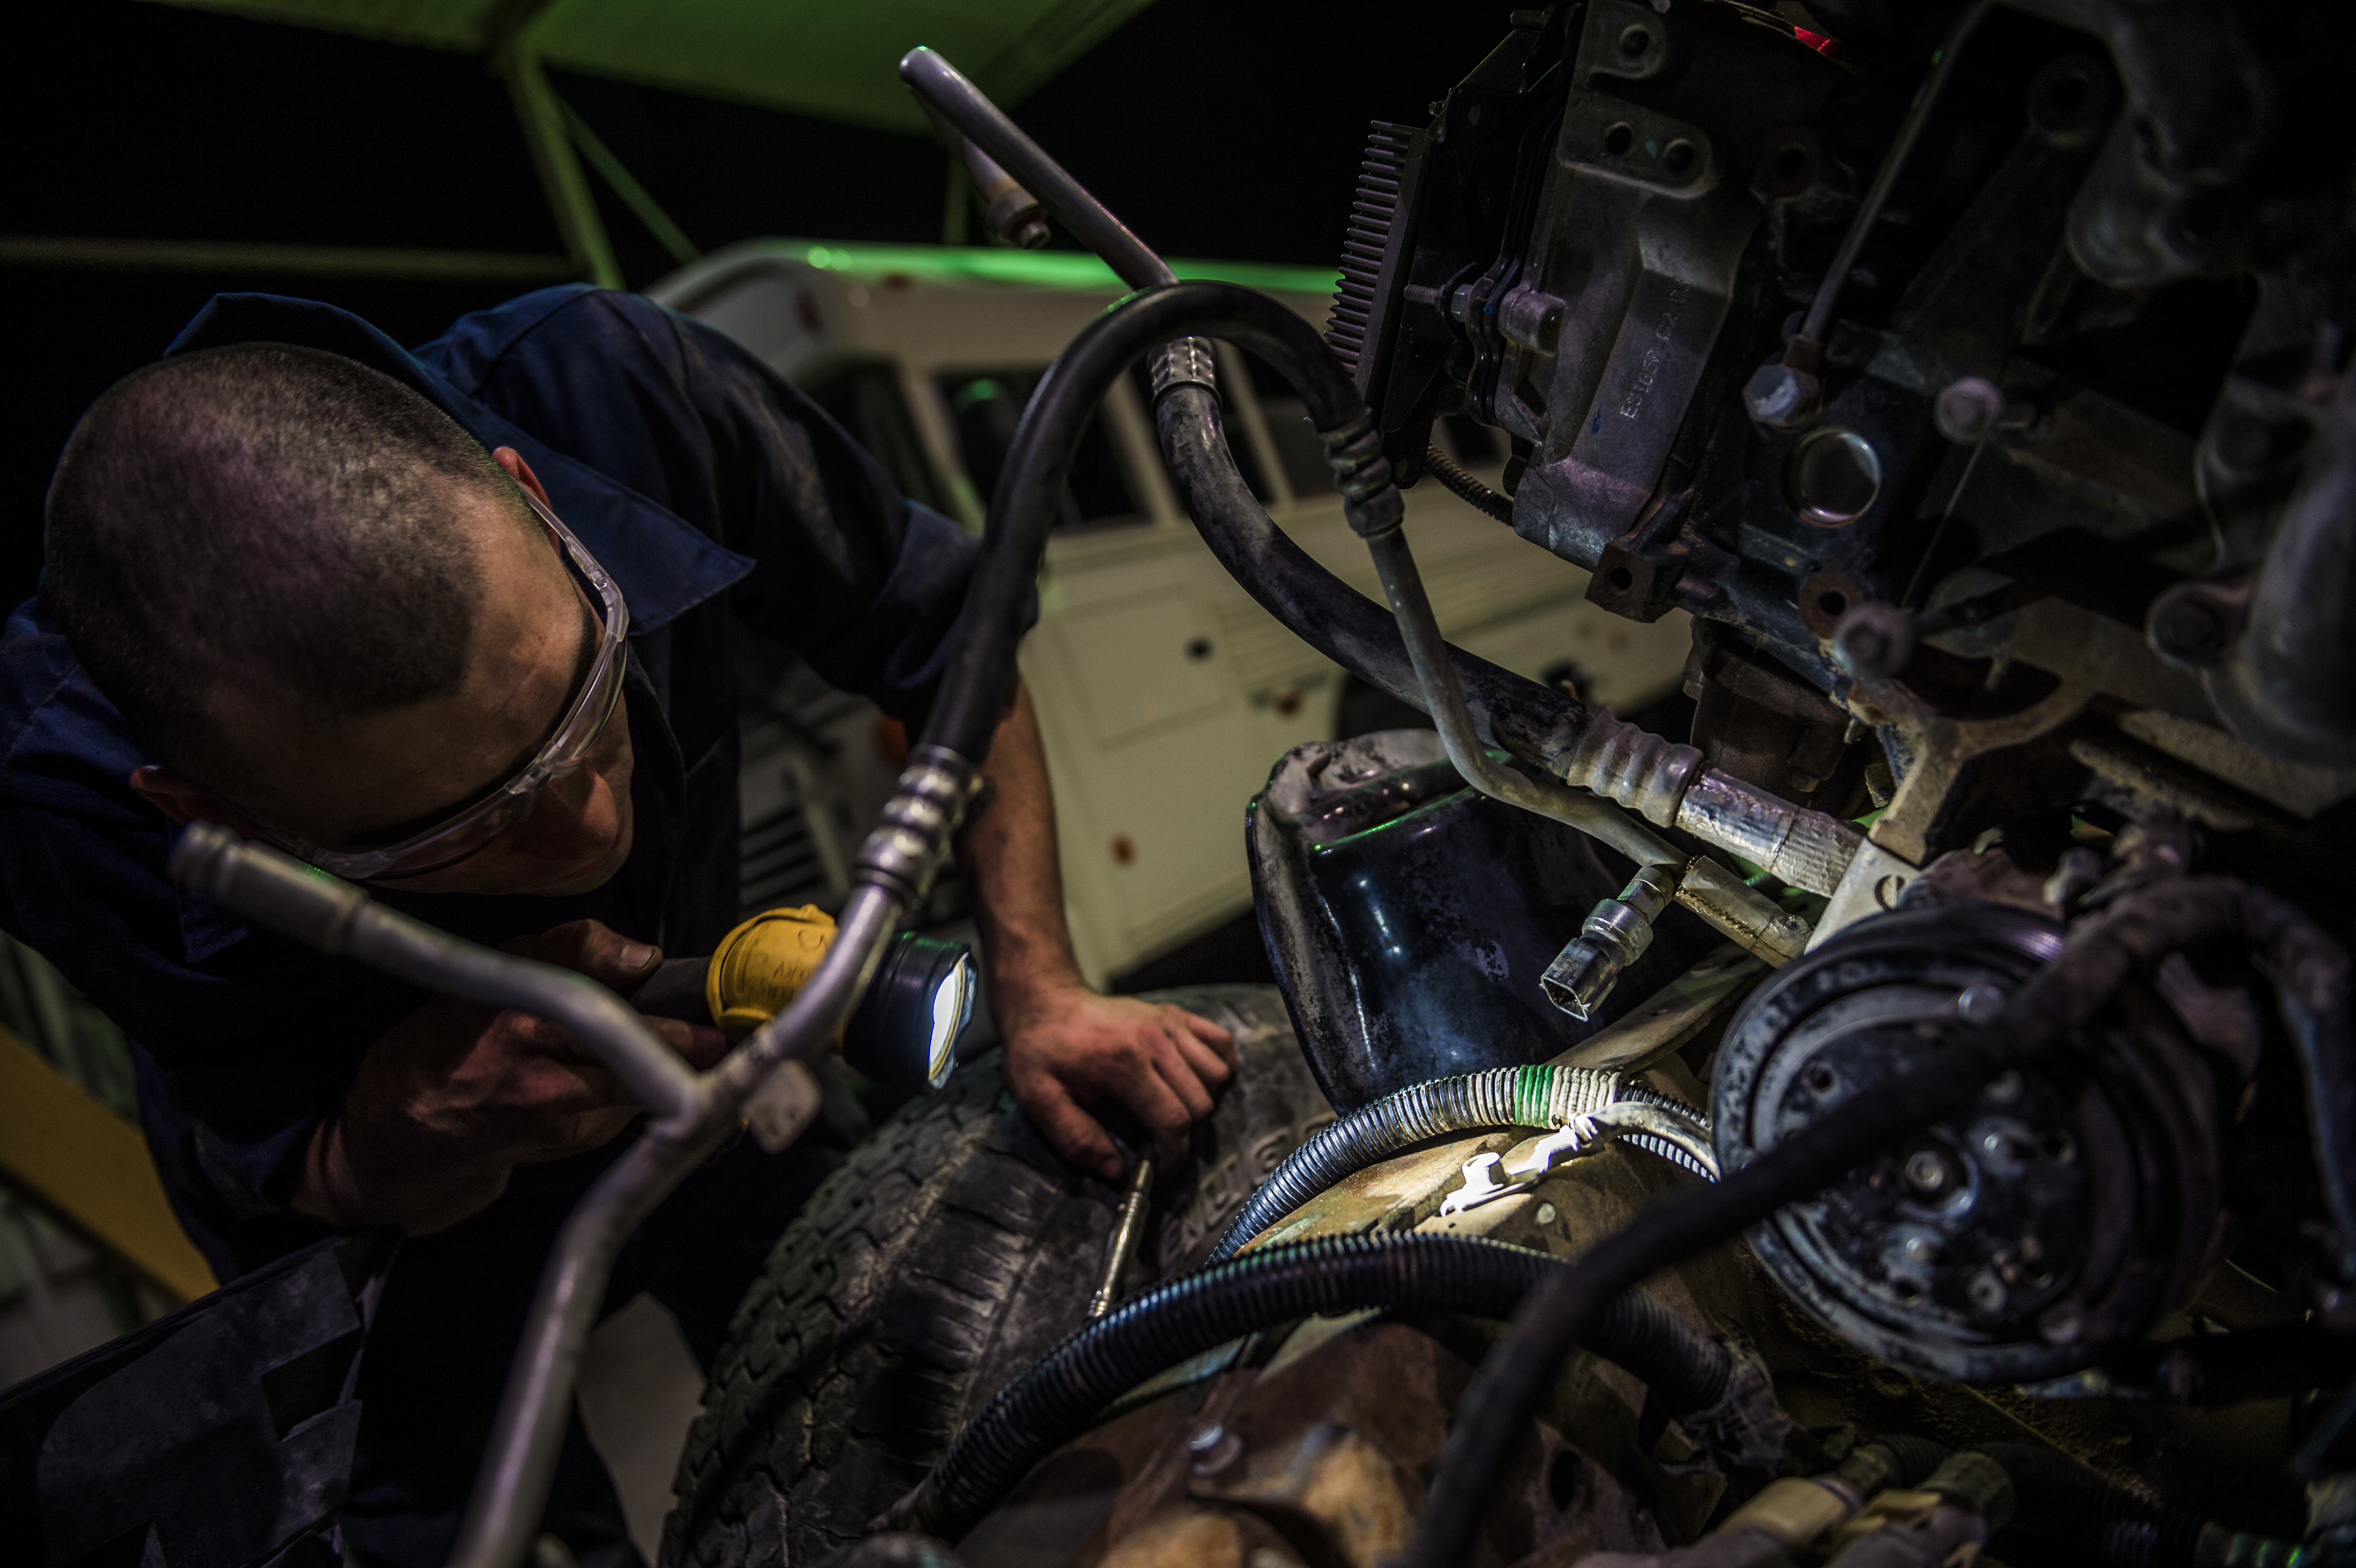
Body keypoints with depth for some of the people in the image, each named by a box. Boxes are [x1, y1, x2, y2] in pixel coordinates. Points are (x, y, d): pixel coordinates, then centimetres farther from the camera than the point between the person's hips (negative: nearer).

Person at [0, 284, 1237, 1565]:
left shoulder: (611, 391, -37)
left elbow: (947, 638, -20)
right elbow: (310, 1192, -24)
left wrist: (1039, 990, -27)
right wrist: (429, 1120, -48)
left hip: (703, 1075, 3)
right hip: (412, 1225, -2)